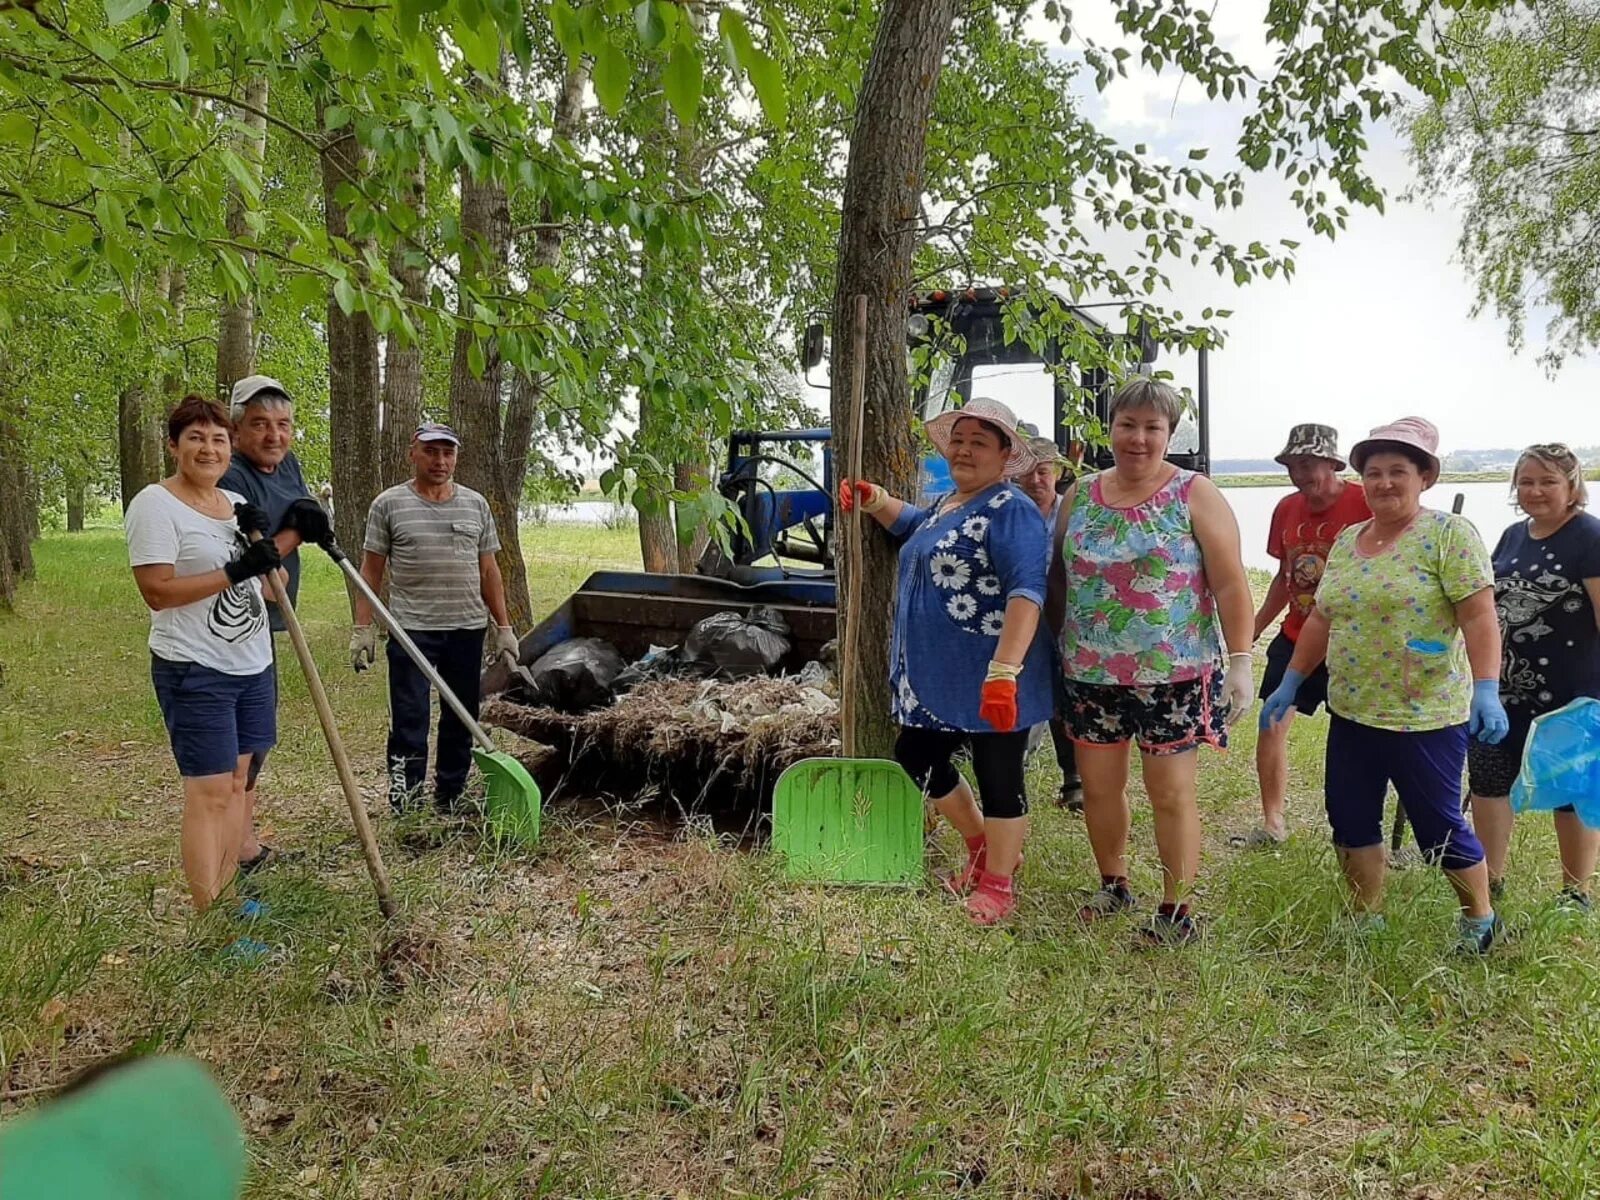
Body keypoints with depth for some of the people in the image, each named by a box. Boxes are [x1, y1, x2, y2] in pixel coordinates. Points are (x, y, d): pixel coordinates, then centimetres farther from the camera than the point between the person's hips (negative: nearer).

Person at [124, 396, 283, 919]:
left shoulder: (237, 503, 13)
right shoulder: (155, 505, -10)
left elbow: (264, 582, 17)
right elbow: (157, 592, -19)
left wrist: (265, 541, -3)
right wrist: (235, 571, -24)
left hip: (253, 665, 8)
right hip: (195, 671, -8)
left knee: (237, 782, 11)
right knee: (209, 792, -7)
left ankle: (228, 896, 21)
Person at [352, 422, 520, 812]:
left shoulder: (475, 505, 9)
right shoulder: (388, 505, 0)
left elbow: (488, 570, 12)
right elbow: (371, 571, 1)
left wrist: (503, 626, 8)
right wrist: (363, 629, -4)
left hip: (467, 629, 4)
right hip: (411, 629, -3)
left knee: (461, 721, 11)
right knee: (409, 722, -3)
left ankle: (450, 801, 24)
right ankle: (405, 810, 4)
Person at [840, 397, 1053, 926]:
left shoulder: (1010, 510, -15)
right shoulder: (945, 504, 14)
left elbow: (1027, 591, -27)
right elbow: (911, 523, 37)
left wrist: (1004, 672, -36)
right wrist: (873, 500, 16)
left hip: (989, 682, -10)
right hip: (936, 675, 10)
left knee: (998, 777, 4)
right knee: (917, 758, 18)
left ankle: (997, 884, 22)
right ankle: (982, 846, 38)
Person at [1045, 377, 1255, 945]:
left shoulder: (1195, 496, -5)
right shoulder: (1078, 497, 7)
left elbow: (1230, 584, -8)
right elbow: (1058, 578, 14)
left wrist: (1241, 659, -14)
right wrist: (1059, 647, 11)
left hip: (1174, 675, -4)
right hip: (1091, 674, 4)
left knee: (1171, 792, 3)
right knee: (1098, 786, 12)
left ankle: (1176, 912, 17)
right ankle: (1113, 886, 33)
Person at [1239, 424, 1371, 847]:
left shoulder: (1365, 504, -14)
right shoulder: (1287, 509, 4)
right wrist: (1251, 631, 16)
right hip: (1295, 638, 5)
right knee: (1271, 725, 4)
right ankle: (1273, 824, 18)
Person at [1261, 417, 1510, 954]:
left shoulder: (1449, 534, -10)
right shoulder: (1346, 541, 10)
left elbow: (1479, 617, -17)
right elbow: (1321, 620, 15)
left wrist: (1487, 689, -28)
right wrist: (1290, 683, 12)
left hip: (1425, 716, -6)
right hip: (1351, 713, 6)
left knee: (1438, 824, 6)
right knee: (1350, 818, 11)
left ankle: (1480, 919, 30)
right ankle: (1367, 921, 28)